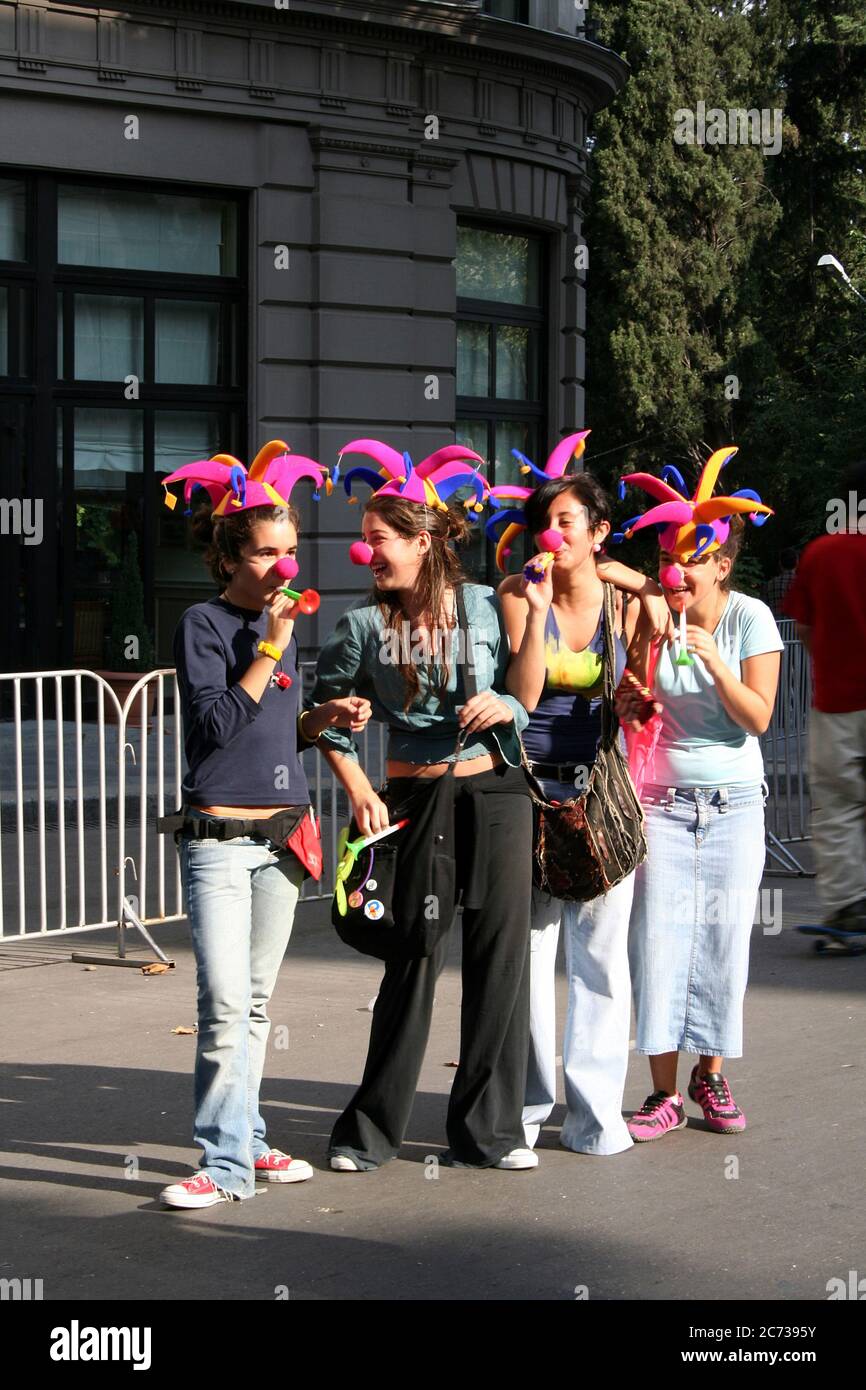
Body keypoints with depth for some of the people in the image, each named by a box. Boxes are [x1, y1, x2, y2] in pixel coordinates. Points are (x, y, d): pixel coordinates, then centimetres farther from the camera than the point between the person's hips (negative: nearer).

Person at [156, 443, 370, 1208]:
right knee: (225, 1003, -12)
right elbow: (217, 724, -17)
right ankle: (227, 1162, -6)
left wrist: (325, 718, 3)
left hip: (283, 831, 7)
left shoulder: (284, 625, 14)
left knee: (256, 1002, 12)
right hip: (220, 836, -7)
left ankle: (243, 1141, 20)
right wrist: (271, 648, -16)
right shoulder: (204, 624, -6)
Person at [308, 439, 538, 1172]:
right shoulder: (364, 623, 1)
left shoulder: (489, 607, 0)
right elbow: (328, 713, 8)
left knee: (499, 958, 3)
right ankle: (372, 1130, 15)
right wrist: (360, 794, -1)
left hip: (496, 792, 1)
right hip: (412, 800, -1)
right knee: (412, 961, 1)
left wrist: (508, 707, -13)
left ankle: (487, 1130, 15)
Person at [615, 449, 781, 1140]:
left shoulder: (751, 617, -5)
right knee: (659, 940, -6)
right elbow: (632, 714, 0)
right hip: (664, 799, 1)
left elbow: (758, 718, -11)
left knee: (723, 940, 0)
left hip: (734, 803, 0)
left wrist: (713, 659, -22)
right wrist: (641, 658, -18)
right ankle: (665, 1092, -1)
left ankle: (711, 1073, 17)